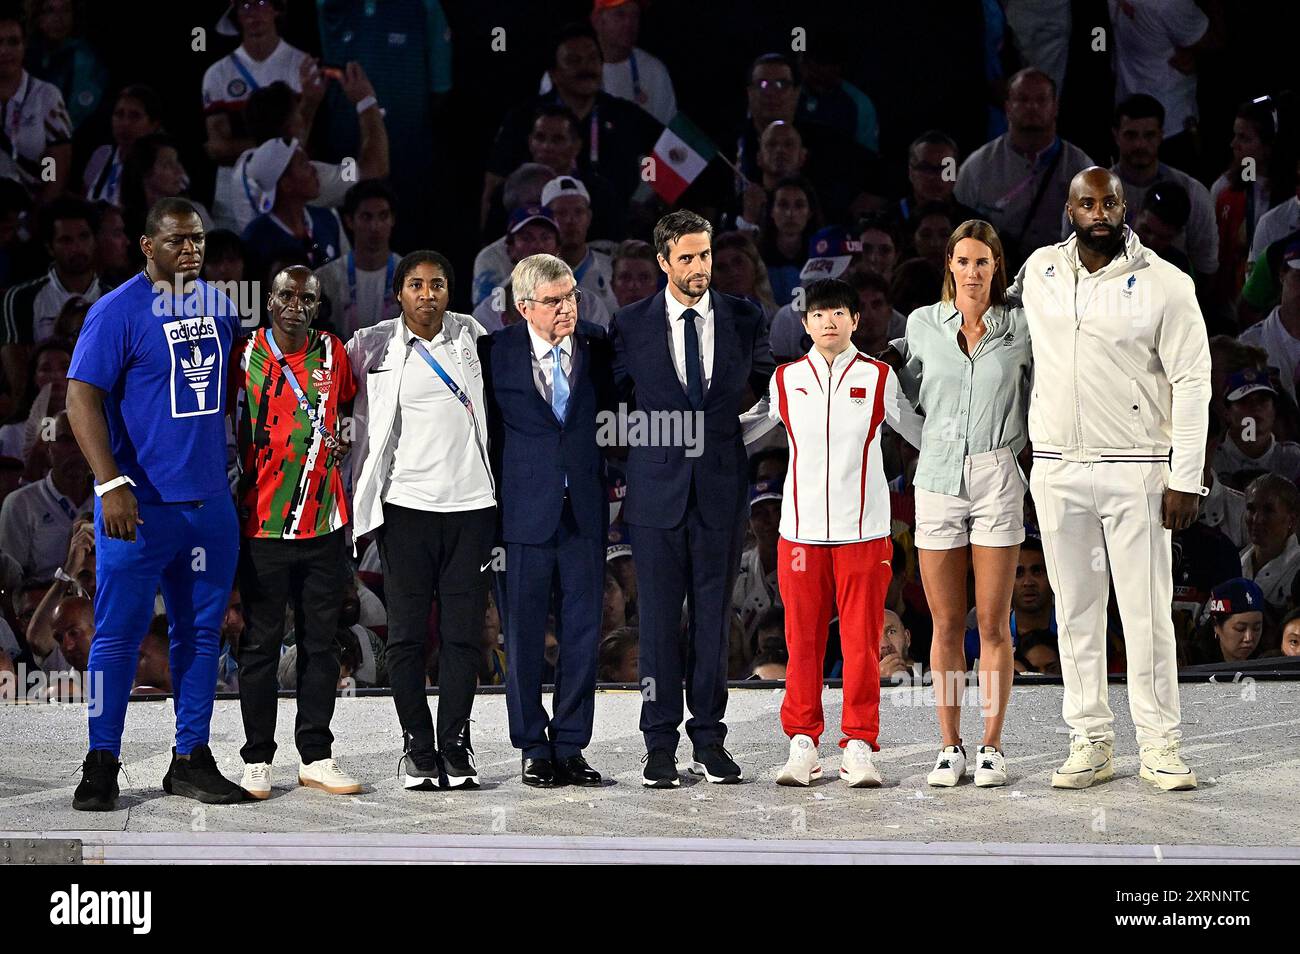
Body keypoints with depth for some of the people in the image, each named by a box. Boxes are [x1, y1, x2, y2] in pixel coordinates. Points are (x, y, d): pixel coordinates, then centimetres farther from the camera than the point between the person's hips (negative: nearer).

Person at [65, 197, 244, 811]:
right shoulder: (118, 311, -9)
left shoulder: (217, 305, 10)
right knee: (119, 634, -2)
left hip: (210, 501, 6)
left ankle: (191, 760, 18)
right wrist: (112, 484, -22)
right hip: (141, 505, -6)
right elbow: (82, 398, -13)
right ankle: (101, 764, 5)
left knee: (200, 632, 10)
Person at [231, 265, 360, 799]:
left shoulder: (332, 354, 4)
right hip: (262, 526, -2)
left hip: (324, 525, 3)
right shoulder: (245, 356, -2)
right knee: (261, 642, 2)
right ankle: (257, 759, 7)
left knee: (320, 643, 6)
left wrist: (343, 444, 7)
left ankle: (316, 757, 12)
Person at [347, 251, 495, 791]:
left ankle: (455, 746, 7)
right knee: (407, 632, -1)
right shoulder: (373, 346, 3)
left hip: (470, 503, 2)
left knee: (463, 630, 2)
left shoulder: (471, 336, 10)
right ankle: (417, 748, 5)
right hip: (406, 503, -2)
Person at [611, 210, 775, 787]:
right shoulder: (631, 325, 1)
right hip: (657, 489, -1)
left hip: (722, 490, 1)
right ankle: (660, 744, 6)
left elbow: (767, 392, 15)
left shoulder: (745, 320, 4)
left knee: (714, 617, 5)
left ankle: (709, 739, 12)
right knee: (659, 620, 1)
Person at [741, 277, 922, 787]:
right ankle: (802, 745, 10)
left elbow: (920, 432, 14)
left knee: (862, 640, -2)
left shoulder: (878, 377, 5)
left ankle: (858, 747, 4)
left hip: (863, 529, -1)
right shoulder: (787, 379, 9)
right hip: (800, 529, 1)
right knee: (802, 639, 3)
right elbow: (743, 429, 22)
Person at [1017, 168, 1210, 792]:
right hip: (1056, 470, 4)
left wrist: (1186, 479, -11)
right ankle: (1089, 742, 12)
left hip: (1136, 473, -4)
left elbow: (1192, 381, -6)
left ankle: (1159, 745, 3)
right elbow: (1016, 341, 25)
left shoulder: (1164, 284, -6)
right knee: (1075, 611, 6)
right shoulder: (1039, 271, 6)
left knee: (1147, 612, -3)